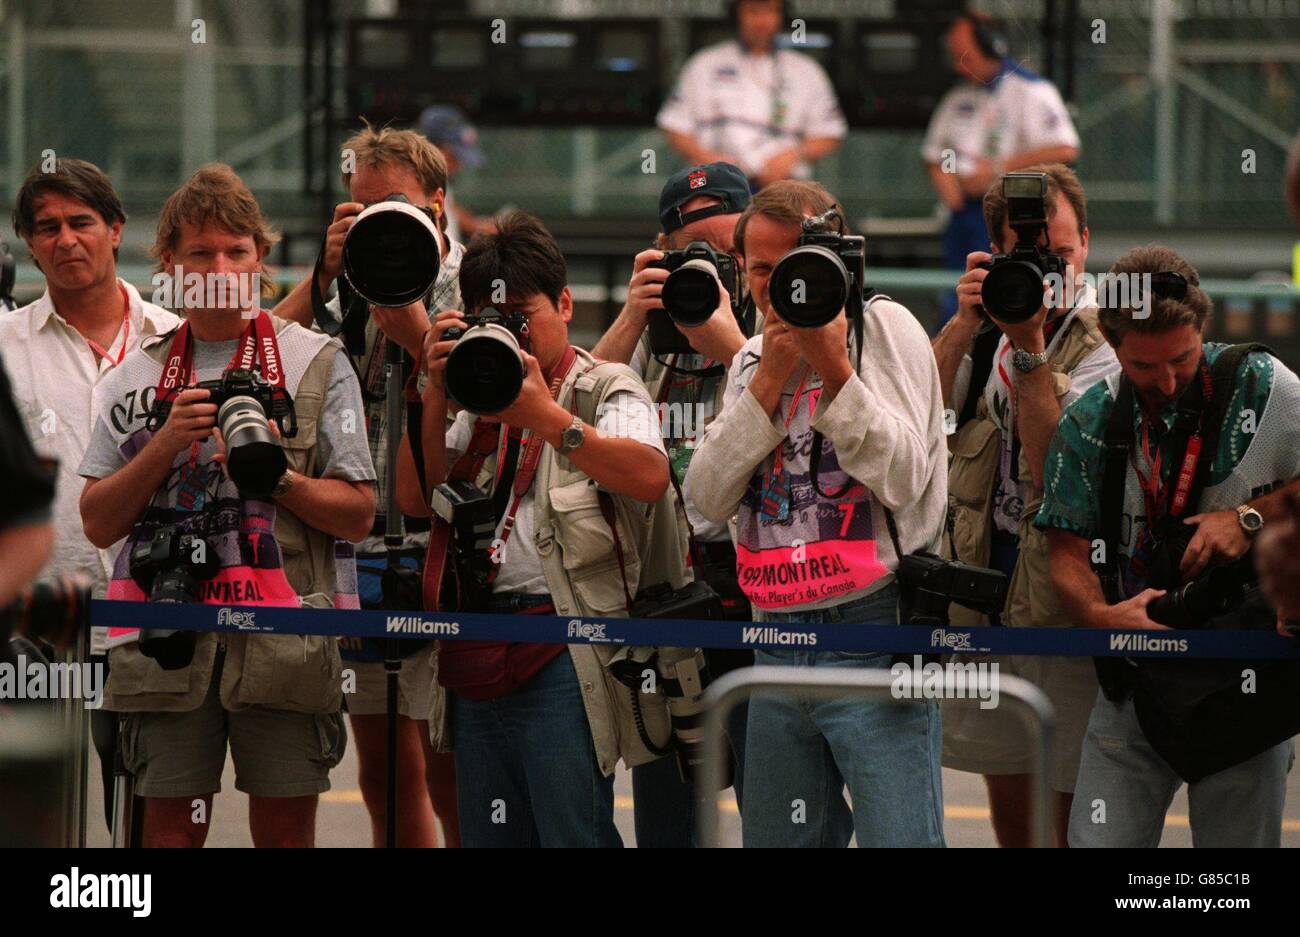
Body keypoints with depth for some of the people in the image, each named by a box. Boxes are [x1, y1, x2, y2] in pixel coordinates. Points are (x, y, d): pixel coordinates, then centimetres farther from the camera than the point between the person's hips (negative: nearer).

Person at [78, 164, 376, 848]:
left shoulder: (315, 363, 7)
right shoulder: (136, 377, 14)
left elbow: (358, 514, 3)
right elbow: (99, 523, 7)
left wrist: (276, 474, -13)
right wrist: (166, 445, -6)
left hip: (281, 634, -2)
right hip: (167, 632, 2)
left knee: (285, 825, 0)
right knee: (170, 823, 1)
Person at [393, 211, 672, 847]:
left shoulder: (605, 390, 3)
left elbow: (651, 477, -17)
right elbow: (415, 498, 10)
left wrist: (547, 418, -23)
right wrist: (437, 392, 0)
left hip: (565, 654, -6)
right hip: (480, 651, 6)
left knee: (572, 834, -10)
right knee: (488, 837, 8)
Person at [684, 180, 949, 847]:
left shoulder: (883, 328, 0)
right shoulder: (749, 361, 16)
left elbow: (902, 479, -11)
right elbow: (708, 499, 2)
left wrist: (832, 365, -16)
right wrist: (769, 380, -4)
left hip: (875, 636, -6)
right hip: (778, 646, 6)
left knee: (898, 839, -12)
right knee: (776, 841, 9)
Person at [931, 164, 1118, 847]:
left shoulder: (1110, 339, -10)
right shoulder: (989, 321, 8)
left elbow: (1060, 470, -20)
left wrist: (1029, 348, -23)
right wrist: (965, 324, -12)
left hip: (1062, 604, -6)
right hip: (985, 596, 6)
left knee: (1071, 813, -2)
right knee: (1009, 805, 13)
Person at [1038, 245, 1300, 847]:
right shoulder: (1088, 424, 2)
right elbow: (1068, 552, 1)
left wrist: (1250, 518, -15)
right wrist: (1098, 615, -19)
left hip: (1248, 680, -1)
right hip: (1138, 679, 1)